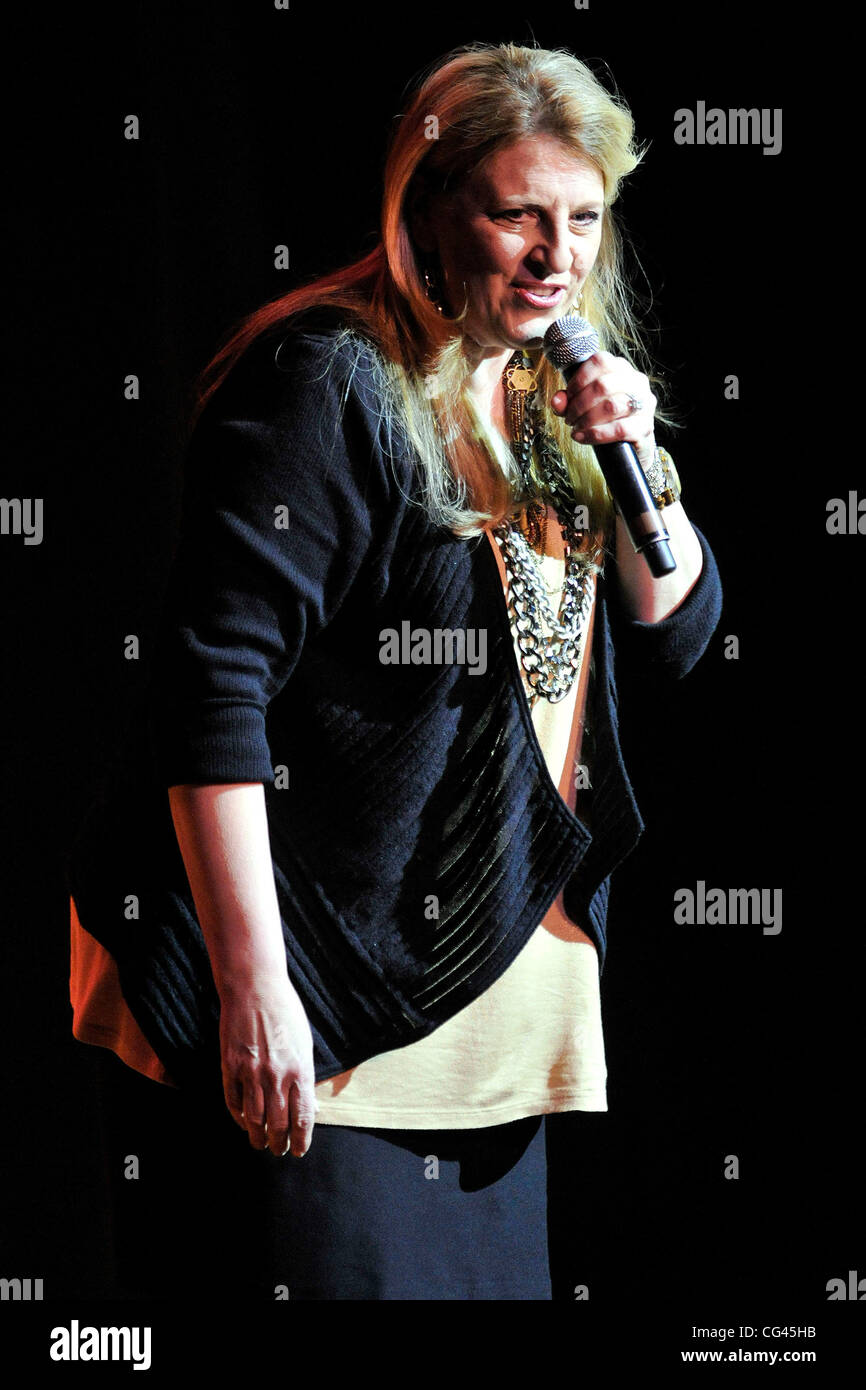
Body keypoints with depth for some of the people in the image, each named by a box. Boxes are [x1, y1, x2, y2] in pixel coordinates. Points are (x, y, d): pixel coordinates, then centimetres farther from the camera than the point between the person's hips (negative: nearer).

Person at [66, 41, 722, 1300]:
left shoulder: (552, 394, 10)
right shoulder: (330, 382, -14)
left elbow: (673, 642, 14)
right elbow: (215, 688, -20)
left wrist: (640, 463, -5)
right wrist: (252, 986, -23)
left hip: (500, 984, 8)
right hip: (307, 998, -8)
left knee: (499, 1280, 13)